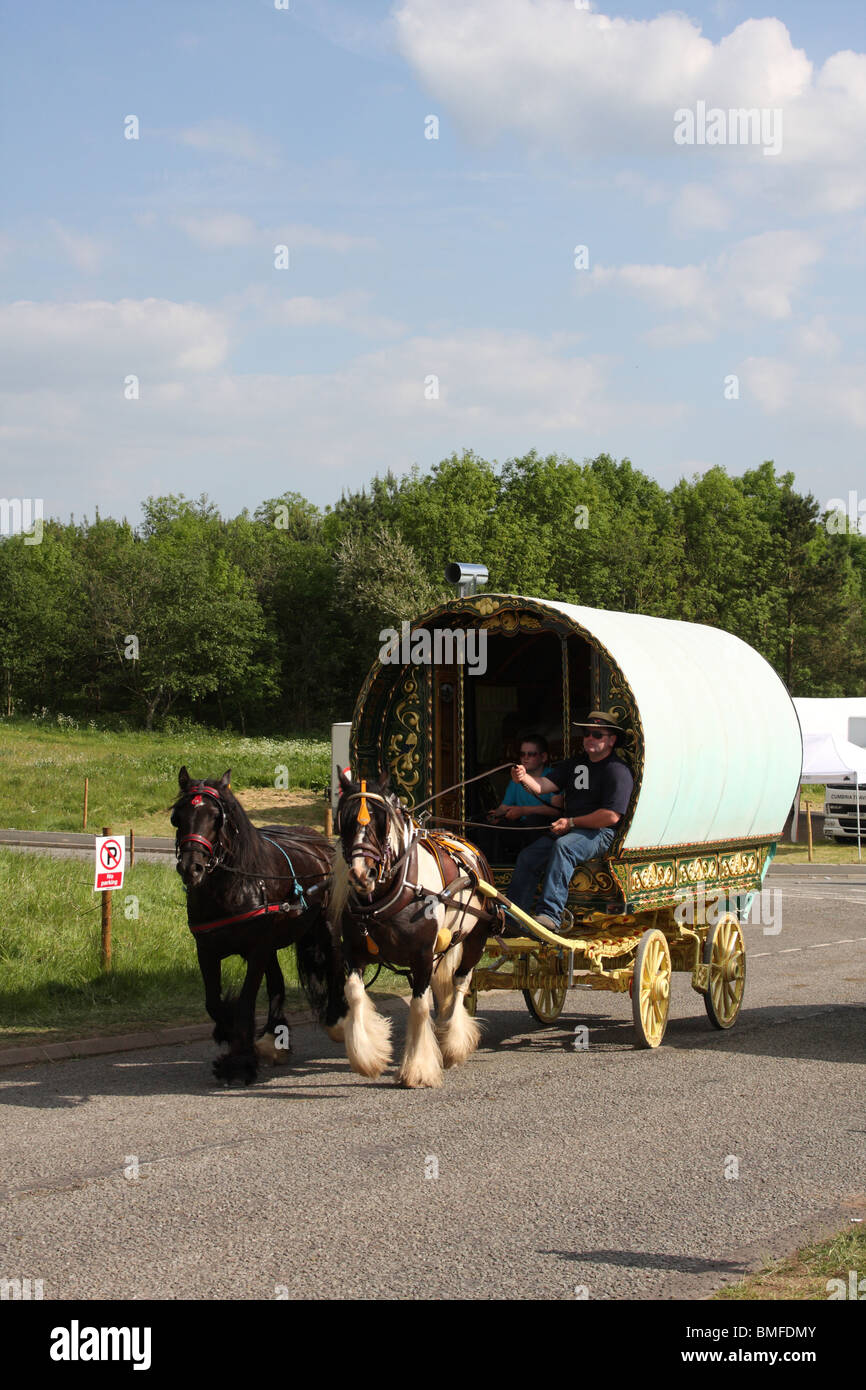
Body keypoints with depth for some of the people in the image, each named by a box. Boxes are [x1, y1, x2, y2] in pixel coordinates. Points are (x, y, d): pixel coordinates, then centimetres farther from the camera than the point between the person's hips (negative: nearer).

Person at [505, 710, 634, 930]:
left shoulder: (618, 771, -8)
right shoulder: (575, 763, 17)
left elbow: (611, 816, -18)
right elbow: (544, 785, 7)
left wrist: (571, 822, -14)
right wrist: (524, 778, -16)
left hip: (601, 834, -8)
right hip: (566, 830, 8)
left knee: (563, 847, -35)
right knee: (527, 857, -7)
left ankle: (550, 914, -43)